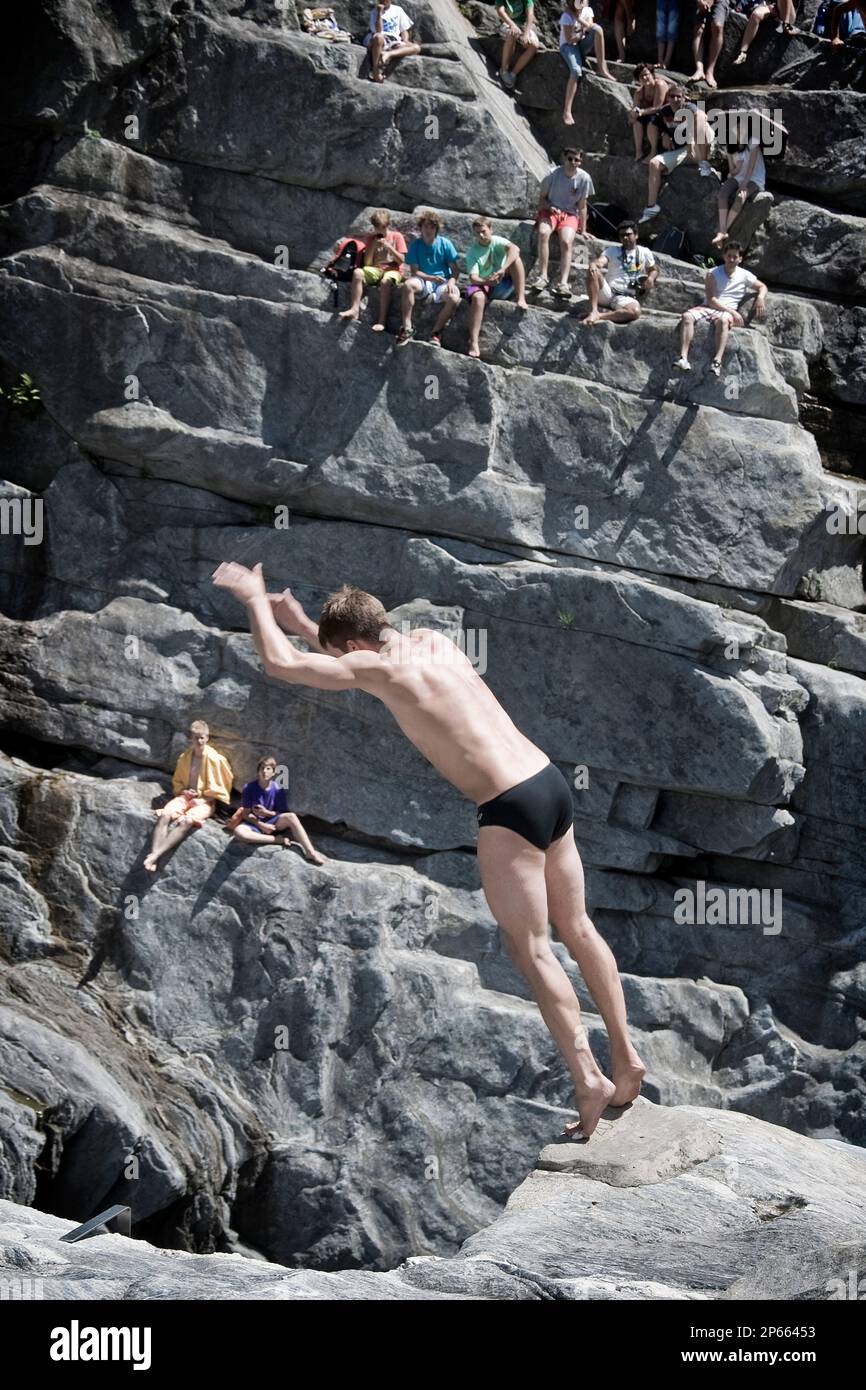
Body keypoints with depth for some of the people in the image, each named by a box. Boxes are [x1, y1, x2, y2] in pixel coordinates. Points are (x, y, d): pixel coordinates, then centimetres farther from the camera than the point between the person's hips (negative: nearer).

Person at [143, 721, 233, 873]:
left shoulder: (214, 759, -6)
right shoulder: (184, 757, 7)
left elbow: (218, 789, -1)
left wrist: (202, 799, -11)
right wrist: (183, 791, 0)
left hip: (204, 801, -4)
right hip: (185, 796, 4)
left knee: (185, 822, -35)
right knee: (164, 816, -28)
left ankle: (157, 854, -45)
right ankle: (154, 857, -41)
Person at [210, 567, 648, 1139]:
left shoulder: (379, 669, -8)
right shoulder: (433, 640, 15)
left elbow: (280, 663, -6)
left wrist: (255, 599, 8)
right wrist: (302, 624, 35)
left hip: (511, 807, -9)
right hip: (551, 783, 9)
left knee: (532, 949, -2)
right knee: (576, 928, 16)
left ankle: (588, 1078, -5)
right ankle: (626, 1056, 21)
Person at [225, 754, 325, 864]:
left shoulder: (278, 790, -4)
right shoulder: (249, 788, -7)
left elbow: (282, 814, -1)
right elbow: (246, 814, -6)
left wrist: (266, 813, -19)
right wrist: (261, 825, -20)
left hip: (272, 823, 1)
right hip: (254, 824, -1)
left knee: (291, 817, -30)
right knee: (238, 832, -36)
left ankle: (310, 853, -35)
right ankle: (279, 840, -30)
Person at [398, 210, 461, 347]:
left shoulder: (445, 244, 1)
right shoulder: (415, 245, 2)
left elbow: (454, 269, 1)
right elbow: (414, 271, -3)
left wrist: (452, 281, -21)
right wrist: (432, 278, -19)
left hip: (443, 283, 0)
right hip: (423, 281, 0)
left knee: (454, 298, -34)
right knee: (408, 284, -34)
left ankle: (436, 332, -13)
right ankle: (407, 329, -29)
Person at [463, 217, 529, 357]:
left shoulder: (497, 242, -3)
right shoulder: (473, 252, -3)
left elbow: (514, 248, -26)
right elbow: (473, 277, -13)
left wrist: (503, 269, -41)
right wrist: (486, 281, -36)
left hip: (503, 285, 1)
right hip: (483, 284, -1)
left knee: (515, 259, -21)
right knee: (478, 297, -37)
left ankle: (521, 299, -28)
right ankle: (473, 343, -42)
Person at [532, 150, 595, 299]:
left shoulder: (584, 178, -4)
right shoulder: (553, 174, -7)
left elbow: (582, 206, 5)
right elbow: (542, 198, 3)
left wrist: (583, 230, 3)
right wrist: (550, 207, -18)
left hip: (570, 215, 0)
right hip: (549, 210, 0)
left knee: (567, 242, -29)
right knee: (543, 233, -34)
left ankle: (563, 284, -39)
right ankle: (542, 276, -34)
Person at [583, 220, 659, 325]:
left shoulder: (644, 252, 14)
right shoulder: (612, 251, 12)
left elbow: (654, 269, 24)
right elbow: (601, 261, -7)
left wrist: (651, 278, -1)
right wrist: (593, 264, -33)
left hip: (625, 298, -1)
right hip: (607, 292, 1)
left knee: (635, 312, -38)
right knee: (593, 272, -31)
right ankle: (594, 312, -38)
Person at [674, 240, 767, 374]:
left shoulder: (744, 275, 11)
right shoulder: (714, 274, 6)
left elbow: (762, 287, 20)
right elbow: (711, 299, -4)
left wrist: (761, 298, -6)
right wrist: (732, 311, -14)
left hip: (728, 312, -1)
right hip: (708, 307, 1)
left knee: (723, 320, -40)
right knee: (687, 316, -30)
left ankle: (717, 361, -52)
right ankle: (683, 358, -41)